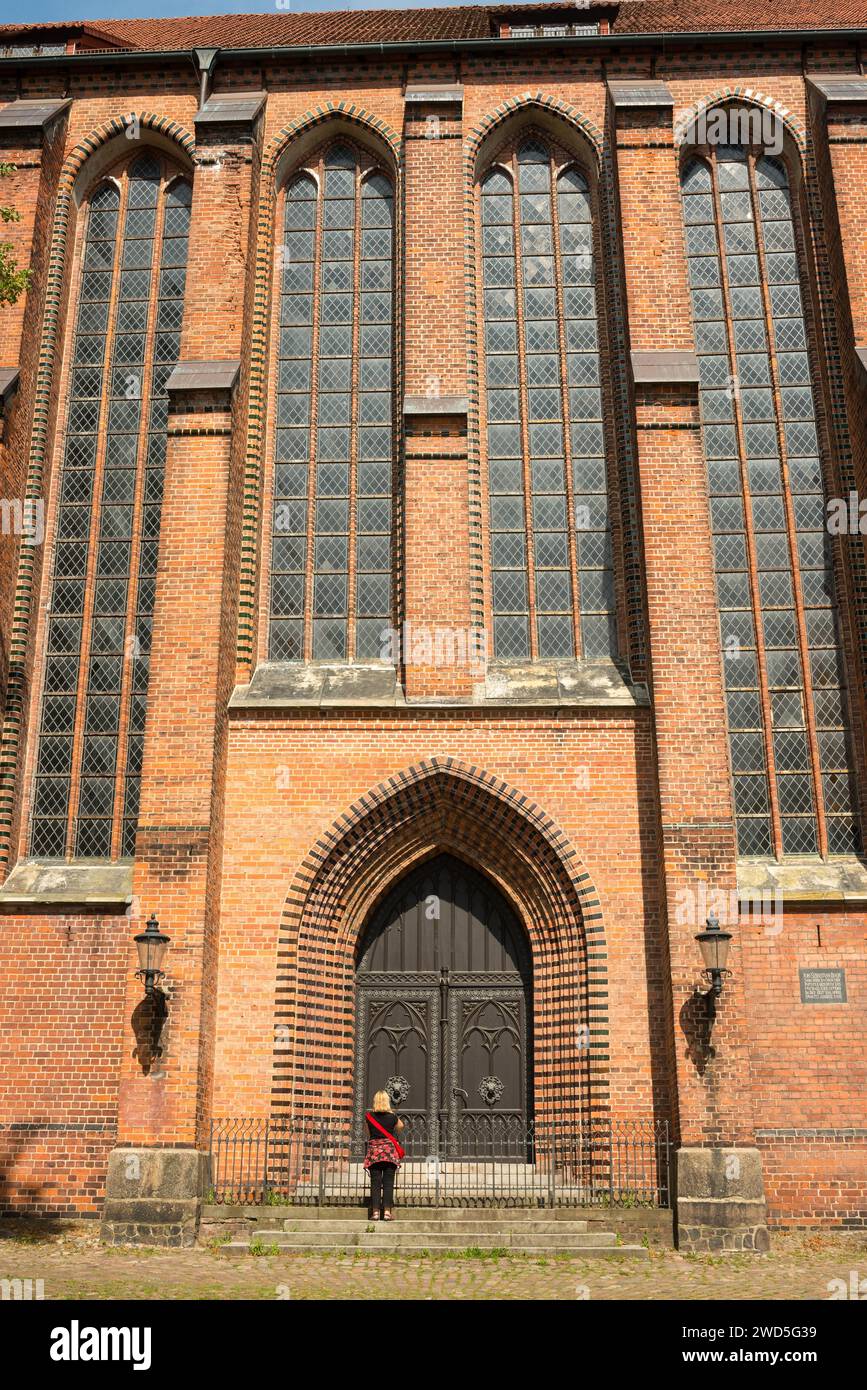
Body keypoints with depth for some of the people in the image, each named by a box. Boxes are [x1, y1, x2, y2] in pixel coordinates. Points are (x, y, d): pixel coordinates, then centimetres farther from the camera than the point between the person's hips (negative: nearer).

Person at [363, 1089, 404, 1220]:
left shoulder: (369, 1116, 0)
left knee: (375, 1183, 3)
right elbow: (401, 1126, 19)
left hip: (374, 1150, 1)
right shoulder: (392, 1117, -1)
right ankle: (387, 1211, -4)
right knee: (388, 1183, 2)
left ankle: (375, 1212, -2)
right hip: (389, 1150, -1)